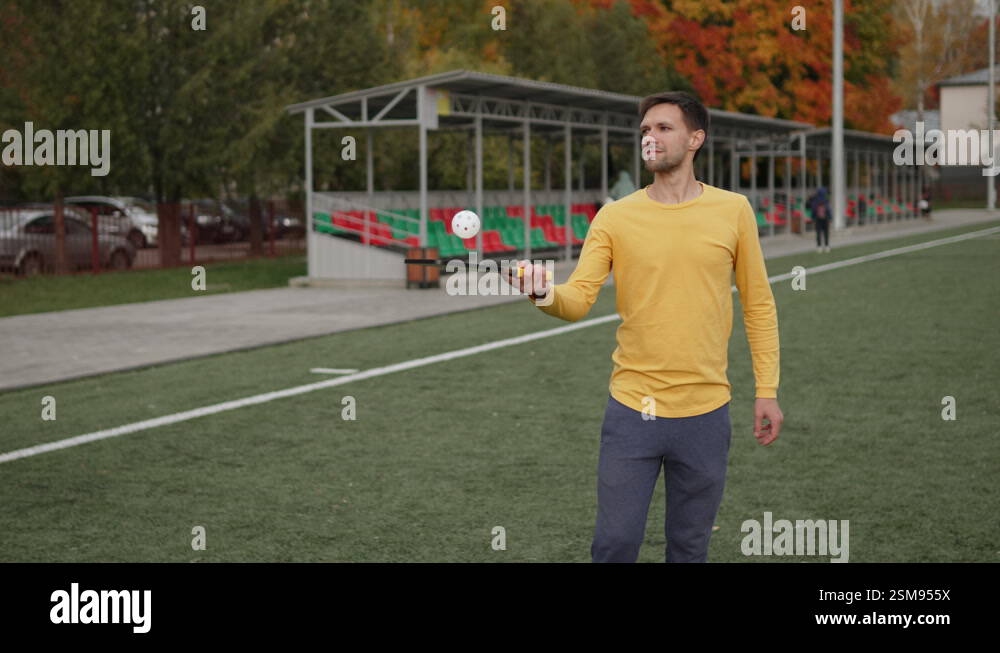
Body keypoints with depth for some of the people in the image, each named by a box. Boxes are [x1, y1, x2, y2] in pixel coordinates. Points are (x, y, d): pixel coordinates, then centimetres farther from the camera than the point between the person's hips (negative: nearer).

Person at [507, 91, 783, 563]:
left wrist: (767, 390, 4)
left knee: (689, 549, 12)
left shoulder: (733, 210, 1)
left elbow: (758, 304, 7)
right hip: (631, 410, 0)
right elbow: (578, 300, -7)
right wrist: (546, 295, -30)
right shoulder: (615, 217, 0)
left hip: (705, 414, 0)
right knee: (614, 545, 2)